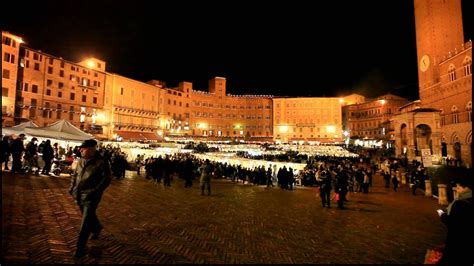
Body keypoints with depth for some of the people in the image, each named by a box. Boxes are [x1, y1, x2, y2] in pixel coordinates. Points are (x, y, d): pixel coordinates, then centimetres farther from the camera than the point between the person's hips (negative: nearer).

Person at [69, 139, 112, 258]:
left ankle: (80, 247, 10)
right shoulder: (81, 161, 6)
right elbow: (75, 175, 19)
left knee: (86, 222, -2)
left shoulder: (102, 162, -17)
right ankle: (97, 228, 49)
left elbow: (107, 179, -18)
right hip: (79, 195, 7)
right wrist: (72, 187, 8)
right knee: (89, 216, 24)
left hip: (90, 196, -7)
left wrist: (95, 191, -23)